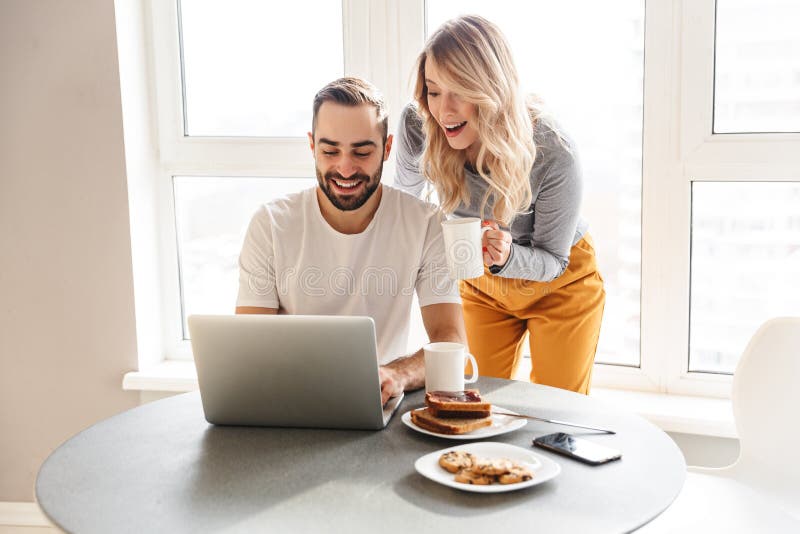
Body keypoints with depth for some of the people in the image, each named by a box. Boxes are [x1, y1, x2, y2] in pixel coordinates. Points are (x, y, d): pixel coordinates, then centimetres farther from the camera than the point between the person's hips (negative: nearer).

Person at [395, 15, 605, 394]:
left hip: (561, 286, -2)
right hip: (482, 285, 3)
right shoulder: (418, 125, -26)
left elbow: (553, 261, -21)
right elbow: (405, 201, -3)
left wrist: (508, 258, -41)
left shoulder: (554, 154, -34)